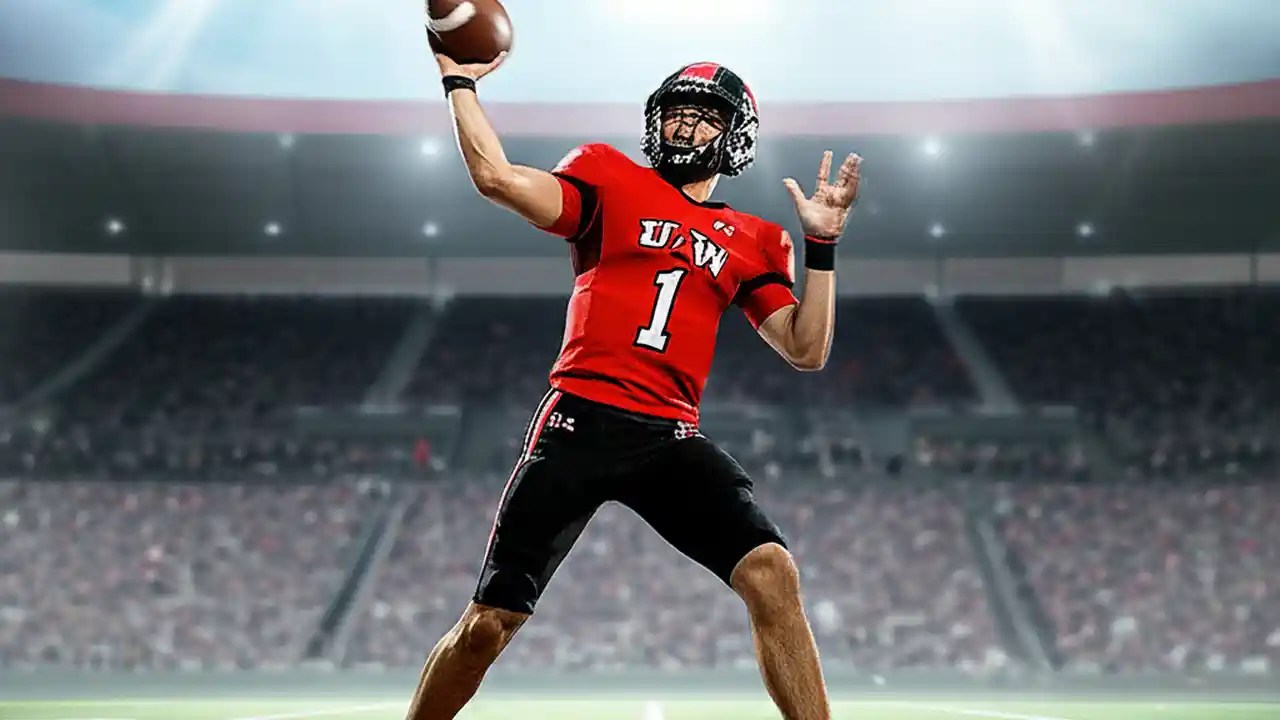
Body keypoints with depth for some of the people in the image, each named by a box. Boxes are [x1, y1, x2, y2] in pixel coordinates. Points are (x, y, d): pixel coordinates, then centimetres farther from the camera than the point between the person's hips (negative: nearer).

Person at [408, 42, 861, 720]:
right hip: (581, 424, -2)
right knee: (486, 627, -2)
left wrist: (820, 245, 5)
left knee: (772, 575, -19)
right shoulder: (610, 180, 9)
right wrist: (459, 80, -2)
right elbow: (497, 177, -5)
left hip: (671, 438, 2)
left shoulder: (752, 242, 16)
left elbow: (806, 350, 12)